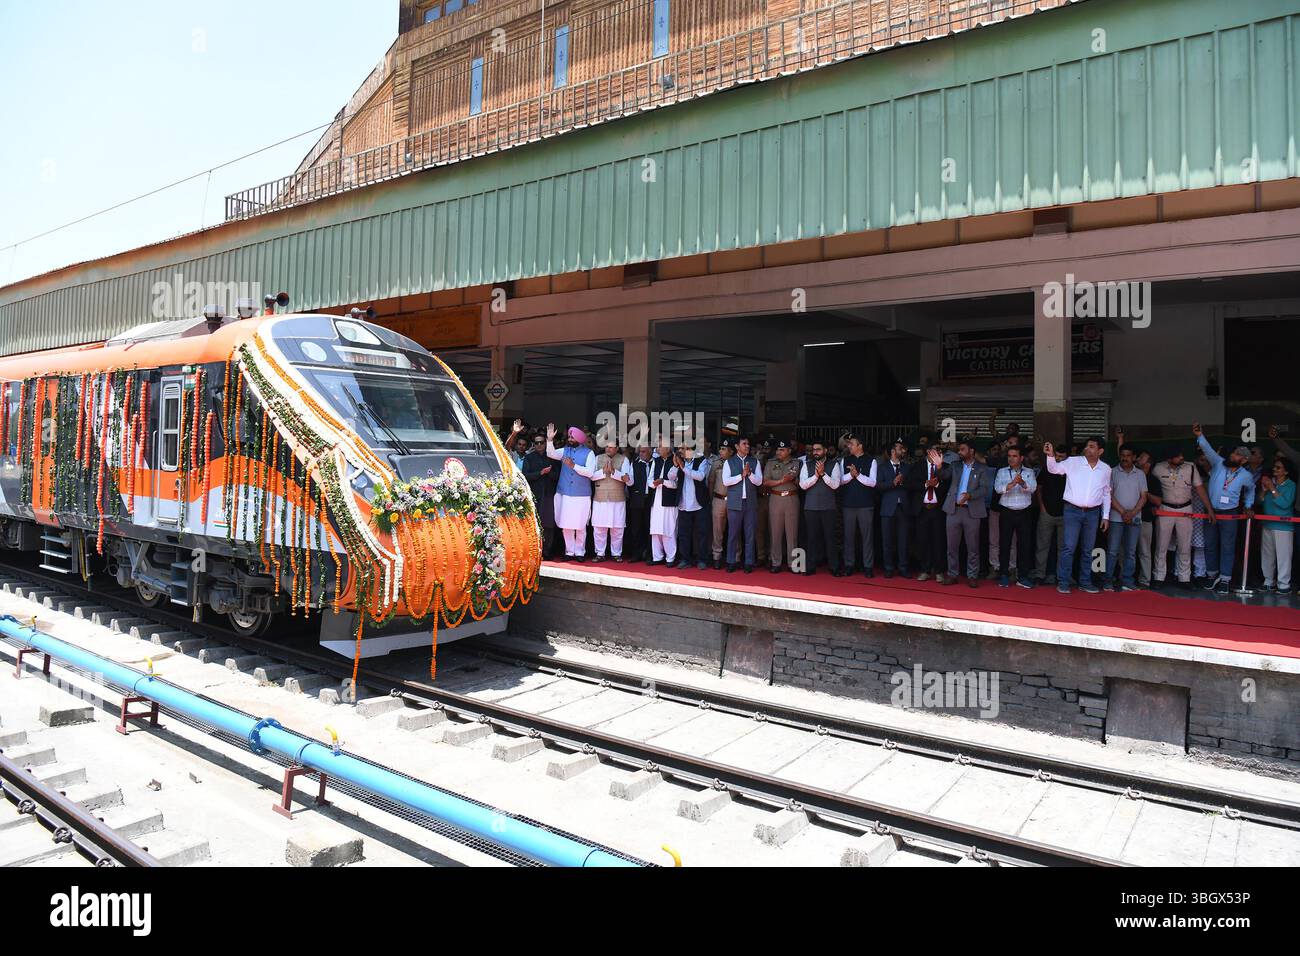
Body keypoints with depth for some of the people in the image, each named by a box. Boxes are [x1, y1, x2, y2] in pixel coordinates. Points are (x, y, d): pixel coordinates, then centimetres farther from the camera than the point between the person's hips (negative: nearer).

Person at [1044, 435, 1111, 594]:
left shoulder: (1106, 469, 6)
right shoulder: (1073, 462, -3)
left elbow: (1106, 493, 13)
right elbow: (1054, 469, -8)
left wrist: (1106, 516, 11)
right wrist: (1051, 455, -28)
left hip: (1093, 513, 3)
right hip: (1072, 511, -3)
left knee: (1087, 550, 10)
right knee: (1068, 548, -7)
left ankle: (1085, 583, 20)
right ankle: (1062, 583, -2)